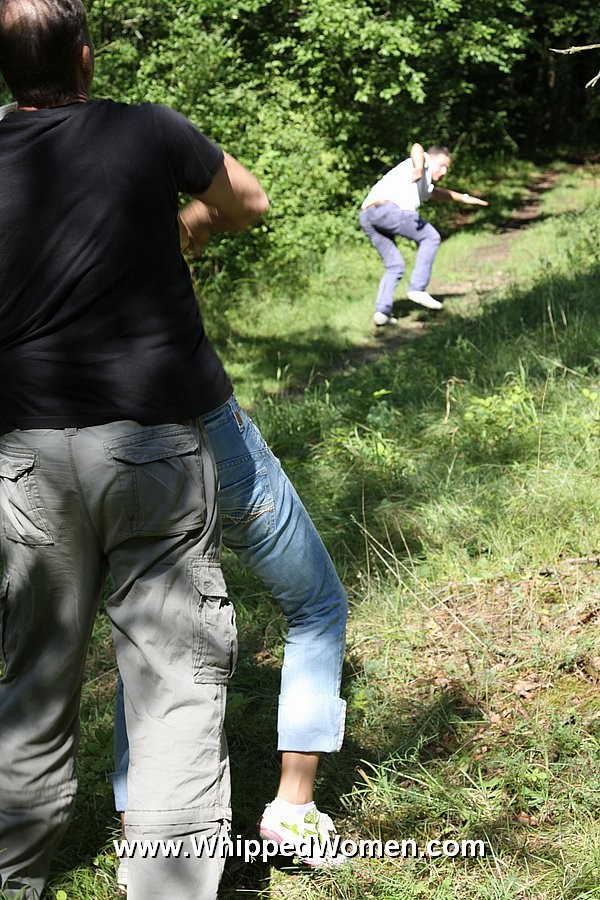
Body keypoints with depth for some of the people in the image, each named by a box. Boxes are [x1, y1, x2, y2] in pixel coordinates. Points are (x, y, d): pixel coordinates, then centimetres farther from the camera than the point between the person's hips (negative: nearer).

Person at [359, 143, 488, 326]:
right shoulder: (423, 161, 13)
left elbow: (441, 193, 60)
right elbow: (416, 147, -12)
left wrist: (464, 198, 66)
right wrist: (418, 168, -30)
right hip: (385, 207, -9)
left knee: (394, 266, 15)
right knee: (430, 237, 2)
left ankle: (382, 310, 0)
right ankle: (417, 289, -6)